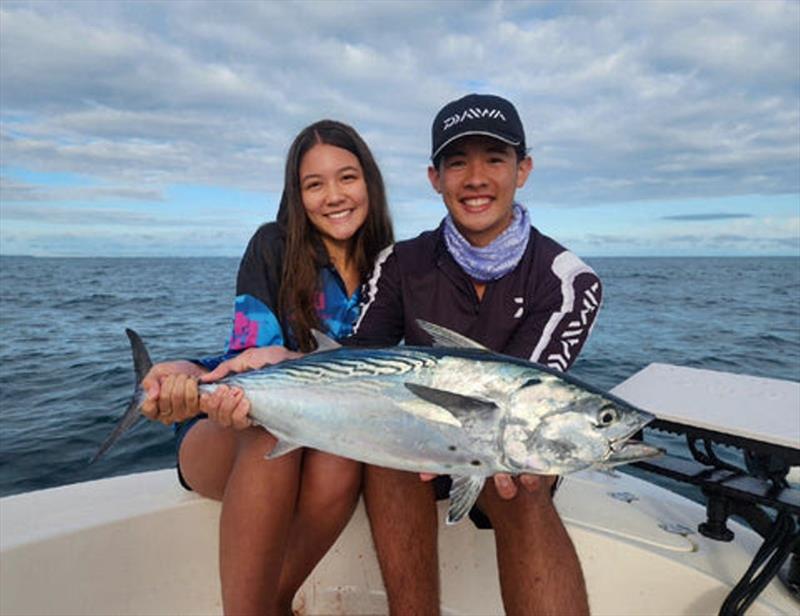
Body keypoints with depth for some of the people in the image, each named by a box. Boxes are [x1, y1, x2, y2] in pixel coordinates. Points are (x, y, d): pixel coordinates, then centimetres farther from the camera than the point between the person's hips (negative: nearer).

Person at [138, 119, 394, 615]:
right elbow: (250, 355, -12)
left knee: (341, 459, -32)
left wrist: (285, 360, -30)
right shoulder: (274, 247, -8)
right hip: (226, 439, -1)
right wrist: (189, 375, -35)